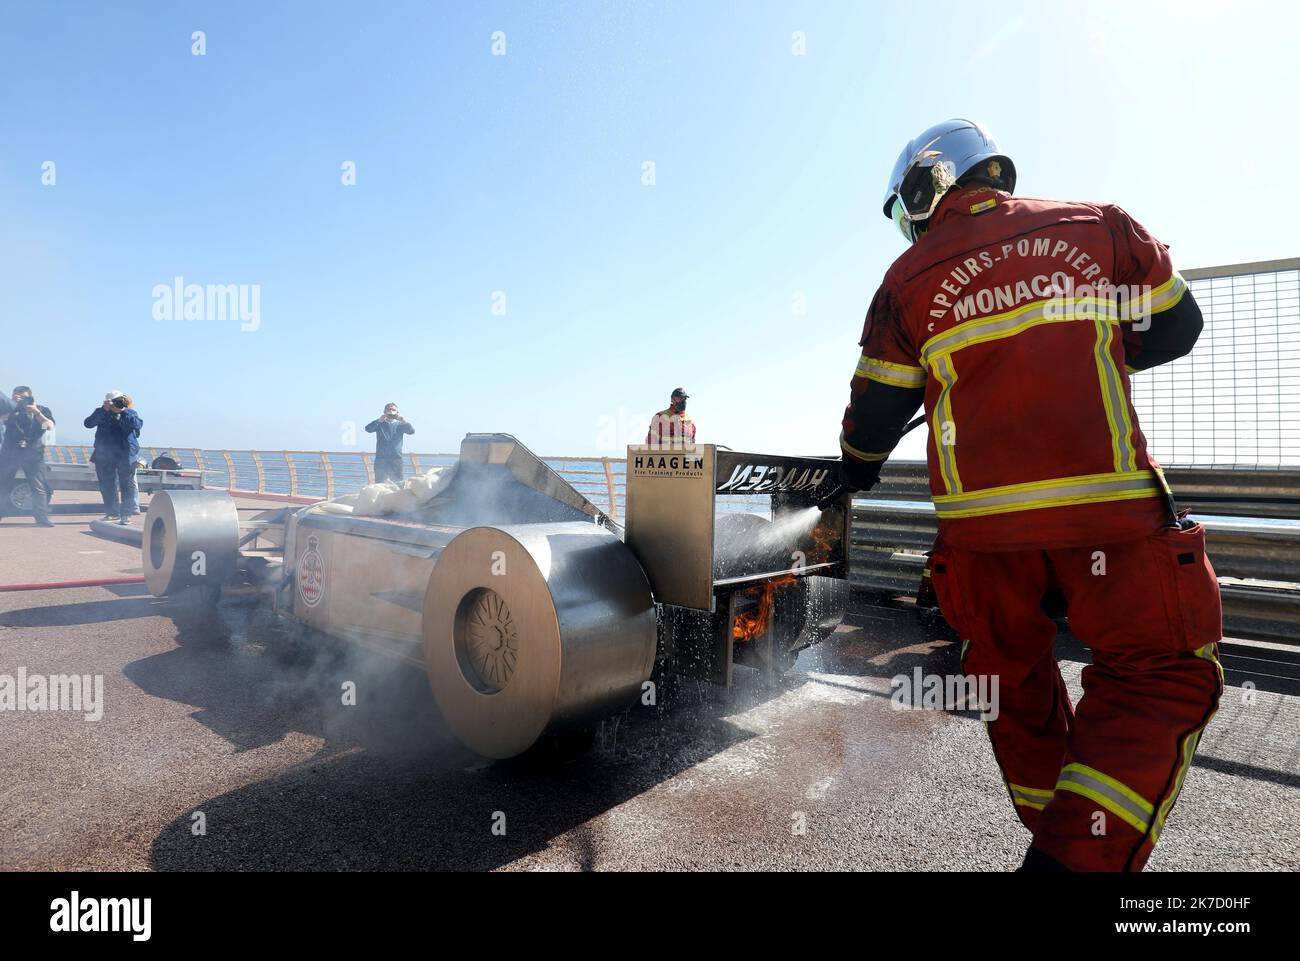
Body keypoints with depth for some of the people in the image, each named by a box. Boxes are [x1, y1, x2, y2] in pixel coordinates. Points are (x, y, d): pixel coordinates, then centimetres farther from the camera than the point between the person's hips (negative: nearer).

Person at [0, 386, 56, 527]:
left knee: (39, 487, -8)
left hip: (33, 454, -2)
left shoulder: (42, 410, 7)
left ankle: (42, 518, -10)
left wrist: (36, 412, -20)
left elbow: (50, 426, -9)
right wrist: (14, 406, -12)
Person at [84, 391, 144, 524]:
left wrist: (122, 412, -18)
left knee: (127, 483, -2)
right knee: (107, 485, 5)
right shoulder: (101, 412, 9)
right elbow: (88, 423, -6)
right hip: (104, 455, 3)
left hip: (125, 454, -3)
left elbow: (138, 424, -16)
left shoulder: (131, 412, 4)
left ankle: (126, 514, 1)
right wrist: (103, 410, -14)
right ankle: (112, 513, 13)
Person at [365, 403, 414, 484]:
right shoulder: (380, 424, 11)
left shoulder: (400, 424, 12)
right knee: (379, 483, -3)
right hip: (381, 458, 0)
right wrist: (379, 420, -22)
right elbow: (368, 429, -7)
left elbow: (412, 431, -6)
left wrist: (403, 420, -24)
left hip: (396, 458, 0)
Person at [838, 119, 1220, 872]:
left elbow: (876, 410, 8)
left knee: (1011, 675, 18)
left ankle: (1058, 836, 31)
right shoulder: (1101, 227, 10)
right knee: (1162, 673, 9)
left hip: (980, 514, 1)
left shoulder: (910, 279, 7)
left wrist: (857, 470, 27)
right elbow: (1176, 327, 15)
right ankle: (1086, 853, -3)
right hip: (1107, 502, 0)